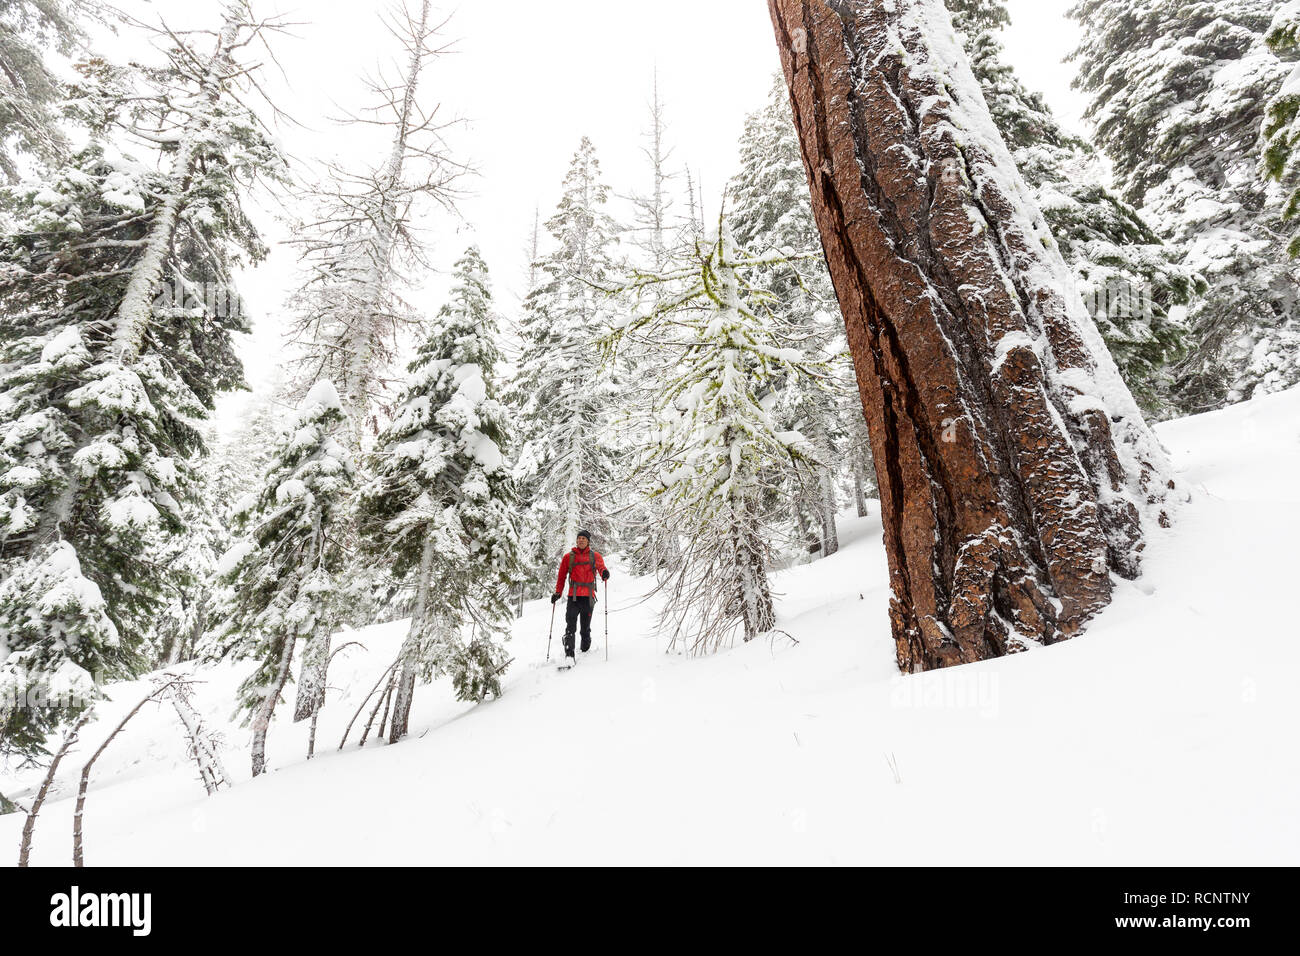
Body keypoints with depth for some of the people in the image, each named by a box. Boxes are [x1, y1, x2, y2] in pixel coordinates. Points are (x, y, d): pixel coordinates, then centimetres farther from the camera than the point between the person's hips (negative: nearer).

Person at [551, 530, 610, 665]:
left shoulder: (595, 556, 10)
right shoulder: (568, 557, 11)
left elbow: (601, 567, 2)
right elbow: (561, 576, 13)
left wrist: (604, 573, -23)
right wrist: (558, 592, 4)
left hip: (588, 596, 0)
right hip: (573, 596, 0)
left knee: (586, 628, 8)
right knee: (570, 627, -12)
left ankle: (586, 651, 26)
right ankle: (569, 655, -14)